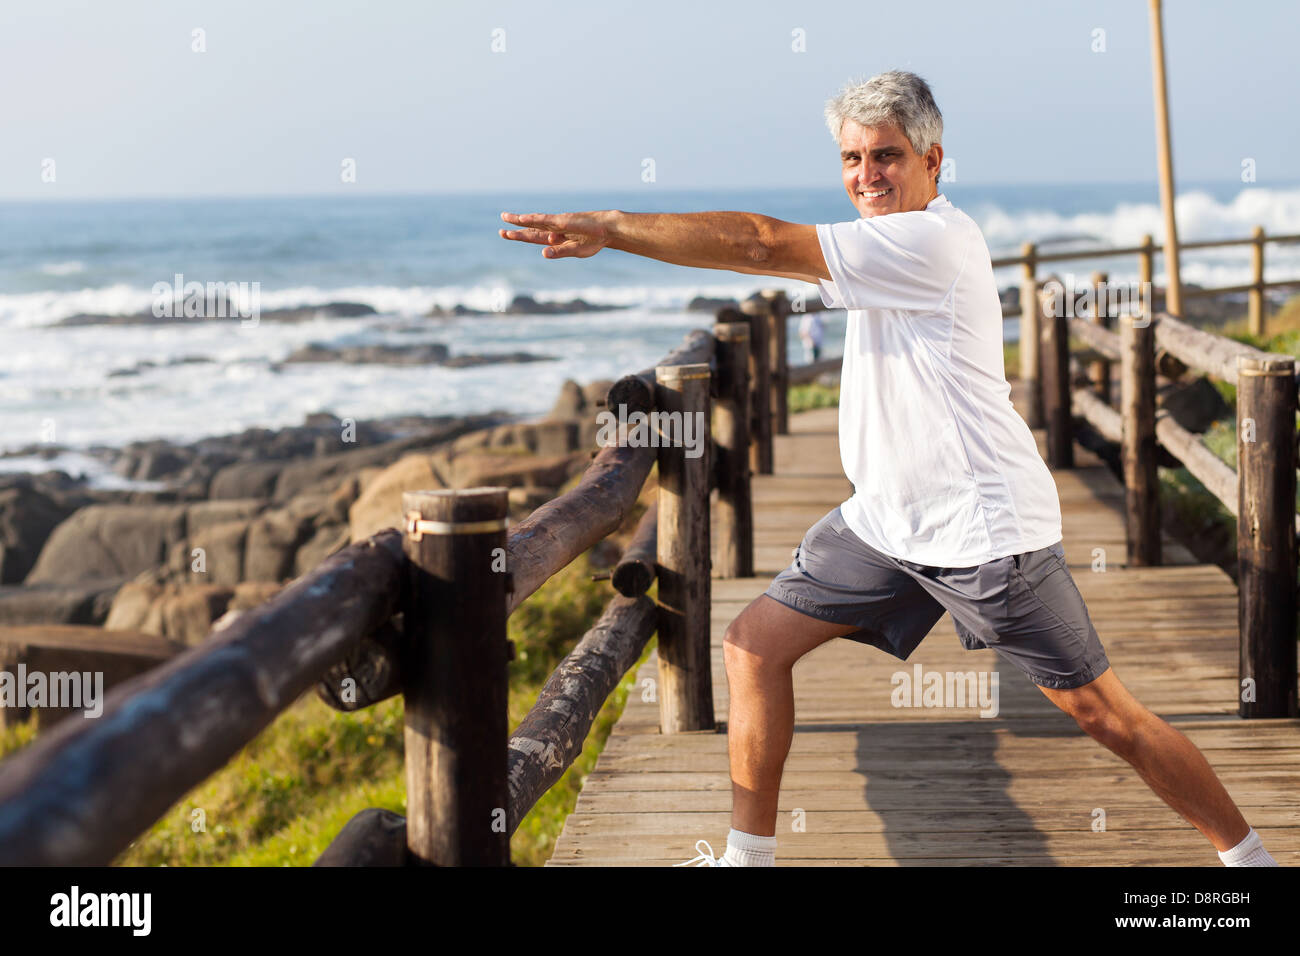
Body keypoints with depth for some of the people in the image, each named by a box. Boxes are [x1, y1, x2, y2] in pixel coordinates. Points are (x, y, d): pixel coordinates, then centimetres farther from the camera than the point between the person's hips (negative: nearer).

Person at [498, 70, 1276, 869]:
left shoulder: (931, 241, -20)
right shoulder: (892, 244, 10)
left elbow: (763, 245, -24)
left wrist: (606, 228, -23)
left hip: (985, 527, -9)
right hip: (885, 519, 9)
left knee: (1105, 715, -3)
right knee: (755, 645, 5)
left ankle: (1247, 853, 14)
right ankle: (749, 854, 16)